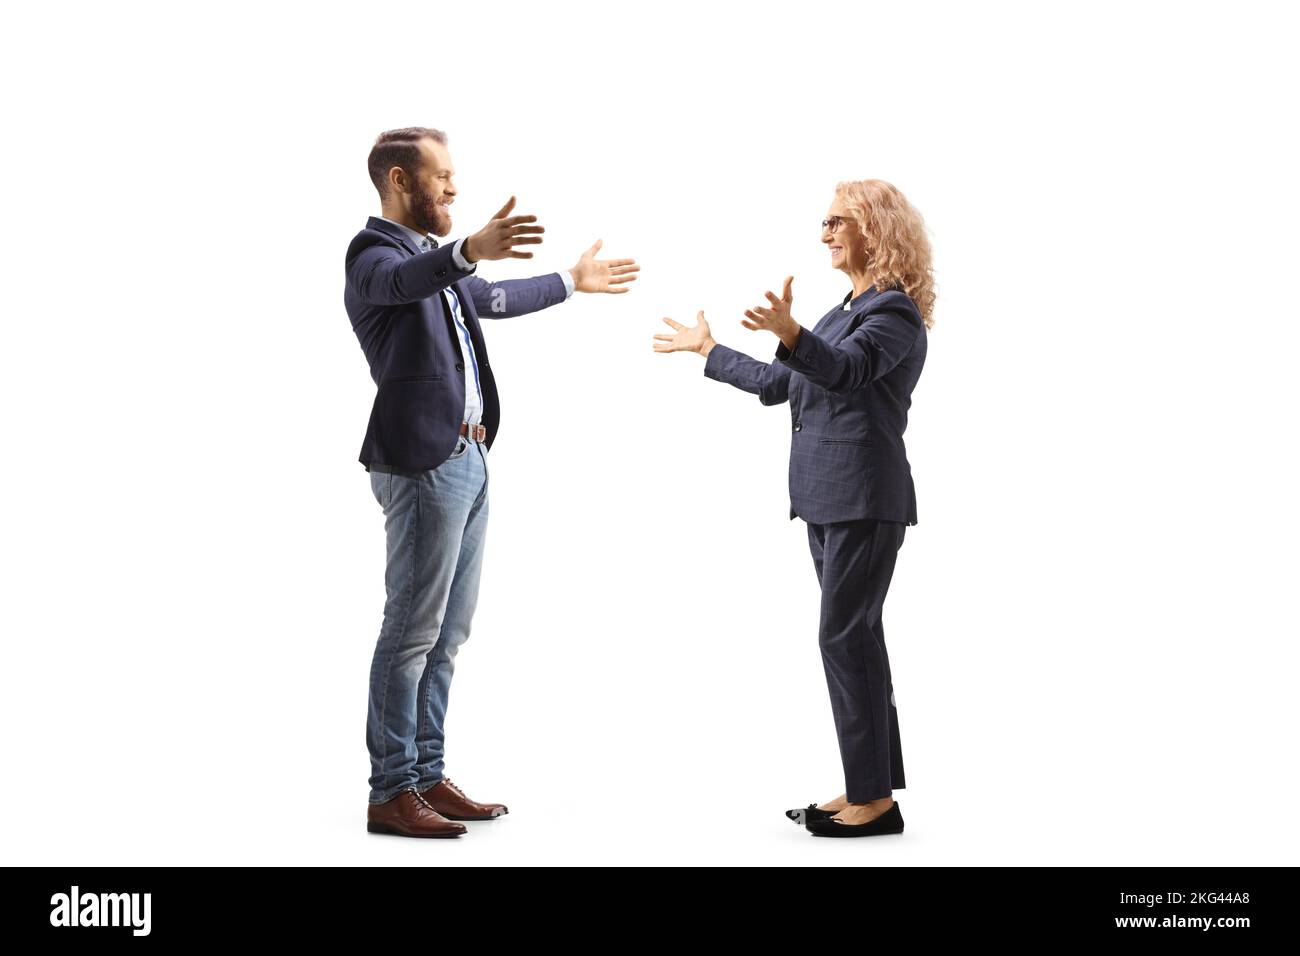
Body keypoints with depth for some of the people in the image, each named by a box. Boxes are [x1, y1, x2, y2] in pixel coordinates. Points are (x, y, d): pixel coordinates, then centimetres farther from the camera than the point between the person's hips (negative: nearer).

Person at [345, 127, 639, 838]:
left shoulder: (434, 256, 20)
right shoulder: (375, 254, -10)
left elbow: (490, 298, 37)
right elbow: (405, 281, -35)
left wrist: (571, 281, 48)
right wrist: (470, 249, -54)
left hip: (466, 458, 10)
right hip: (423, 462, -10)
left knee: (448, 631, 12)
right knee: (413, 630, -7)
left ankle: (427, 776, 19)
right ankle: (390, 793, 0)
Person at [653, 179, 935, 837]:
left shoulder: (894, 312, -9)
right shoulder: (844, 313, 20)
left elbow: (845, 368, -29)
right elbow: (777, 383, 26)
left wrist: (790, 333, -48)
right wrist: (707, 351, 31)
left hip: (865, 499, -9)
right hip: (827, 497, 9)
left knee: (845, 636, -9)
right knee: (855, 638, 10)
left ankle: (876, 798, -2)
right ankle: (866, 789, 15)